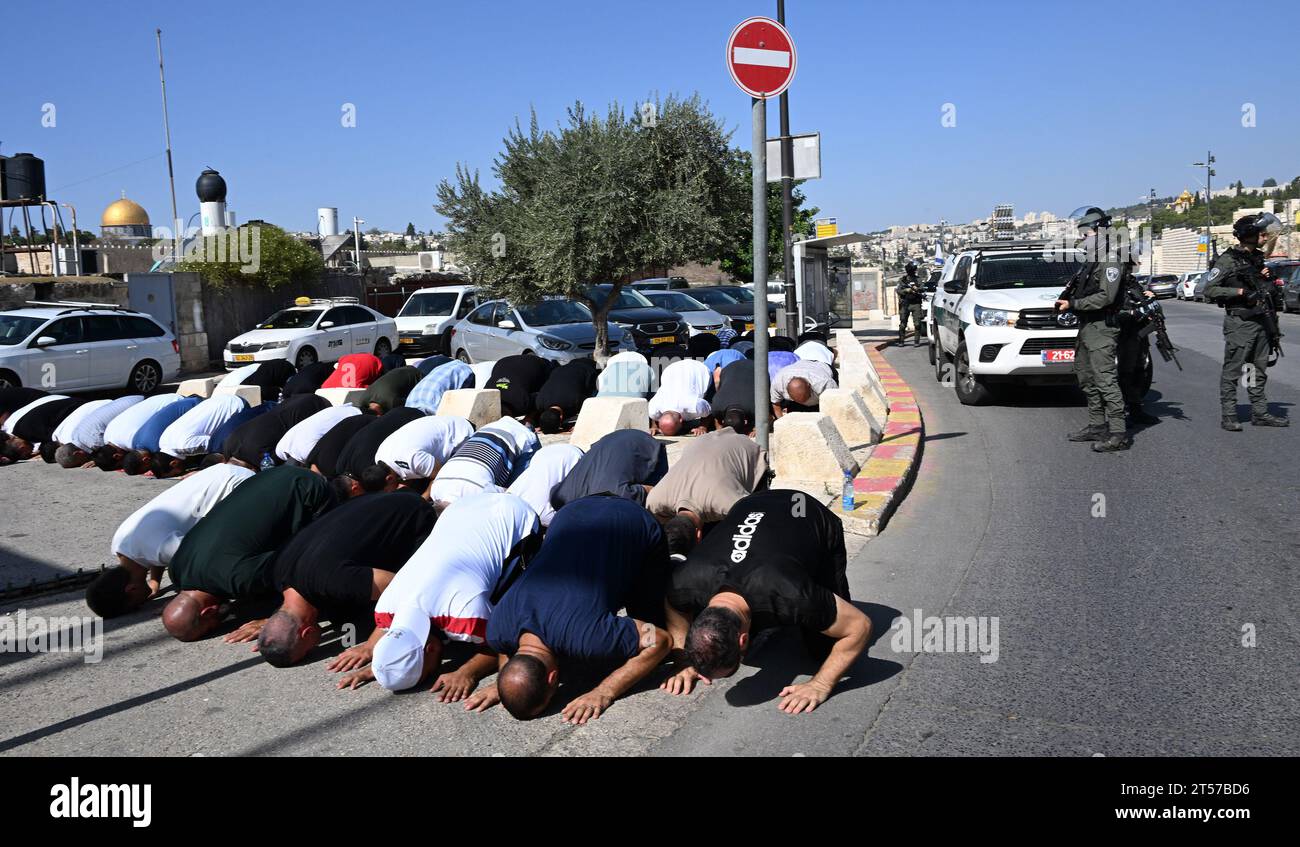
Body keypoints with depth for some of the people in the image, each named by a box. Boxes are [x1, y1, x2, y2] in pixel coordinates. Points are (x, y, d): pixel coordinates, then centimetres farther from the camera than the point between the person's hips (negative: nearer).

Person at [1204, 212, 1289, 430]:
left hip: (1261, 322, 8)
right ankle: (1229, 416, -1)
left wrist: (1270, 283, 5)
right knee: (1232, 371, -4)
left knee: (1258, 371, 12)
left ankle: (1260, 413, 19)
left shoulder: (1259, 257, 15)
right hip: (1239, 323, -8)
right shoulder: (1228, 260, -10)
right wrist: (1240, 292, -21)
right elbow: (1209, 290, -15)